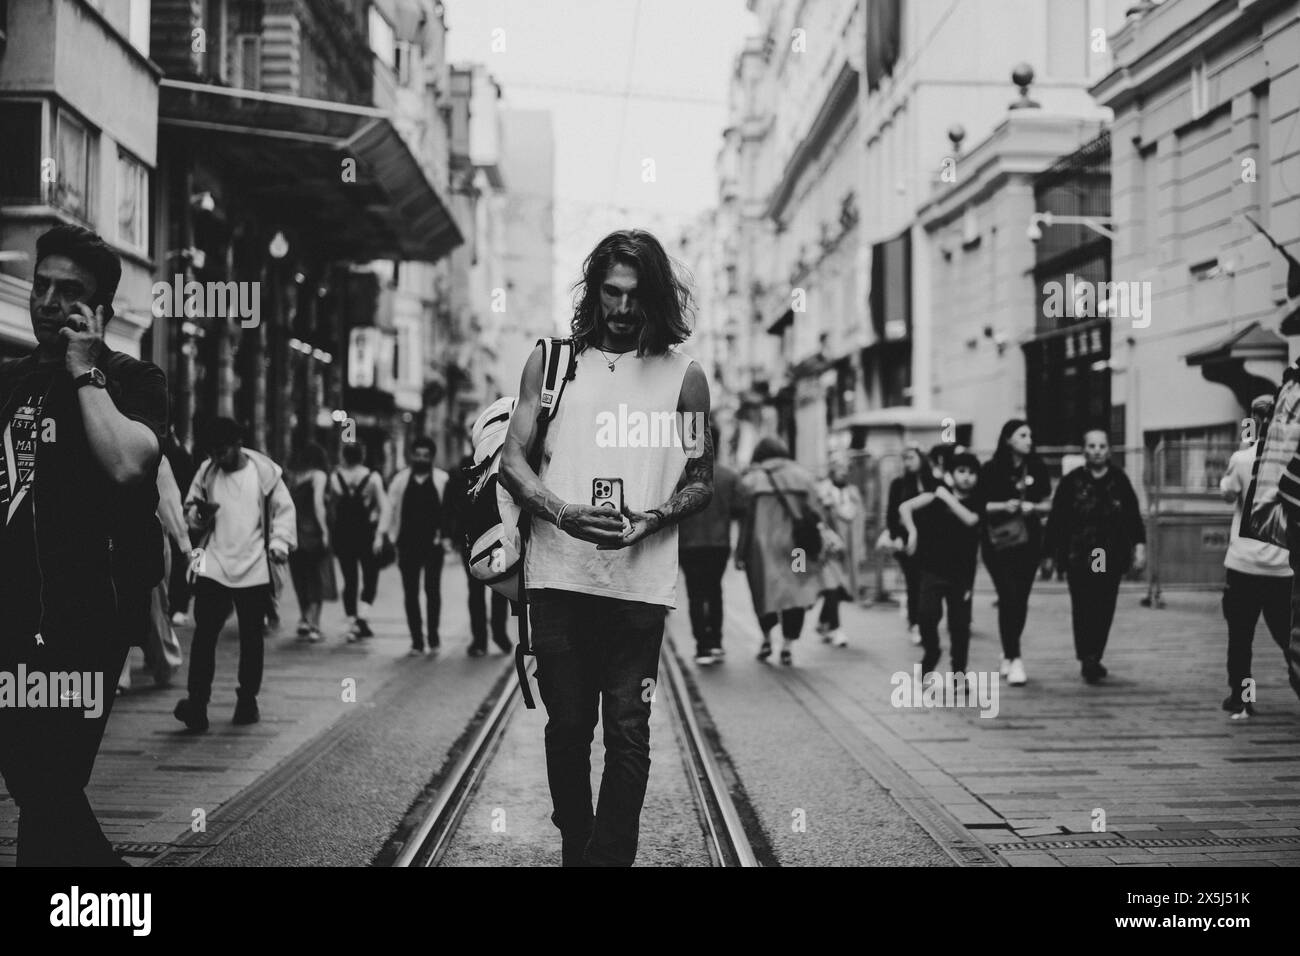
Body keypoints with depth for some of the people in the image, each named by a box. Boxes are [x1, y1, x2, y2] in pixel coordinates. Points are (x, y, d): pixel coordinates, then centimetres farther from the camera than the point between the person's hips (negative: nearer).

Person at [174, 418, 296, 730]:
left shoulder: (265, 471, -3)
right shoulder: (206, 472, 3)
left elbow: (284, 509, 2)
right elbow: (189, 509, 11)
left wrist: (280, 542, -12)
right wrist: (199, 513, -12)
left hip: (254, 569, -1)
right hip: (213, 567, 1)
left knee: (251, 637, 8)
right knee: (204, 634, -9)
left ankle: (247, 700, 22)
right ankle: (197, 703, -12)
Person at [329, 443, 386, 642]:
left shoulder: (335, 477, -2)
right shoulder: (373, 477, -5)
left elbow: (332, 508, -2)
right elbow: (382, 508, -10)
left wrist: (332, 533, 4)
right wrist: (379, 534, -9)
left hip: (342, 534, 2)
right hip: (367, 532, -1)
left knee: (349, 580, 8)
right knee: (370, 578, 9)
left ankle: (352, 625, 7)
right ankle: (362, 616, -11)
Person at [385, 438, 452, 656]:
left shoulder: (442, 480, 0)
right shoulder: (400, 480, 7)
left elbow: (448, 509, -1)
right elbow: (390, 508, 7)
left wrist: (446, 536, -9)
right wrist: (386, 536, 0)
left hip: (433, 544, -2)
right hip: (407, 545, 2)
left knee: (432, 590, -2)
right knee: (410, 593, 3)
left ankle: (433, 637, 8)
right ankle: (416, 640, 8)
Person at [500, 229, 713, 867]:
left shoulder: (683, 376, 6)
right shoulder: (552, 361, 8)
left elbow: (701, 482, 10)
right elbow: (513, 459, 4)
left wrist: (655, 517, -11)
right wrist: (561, 512, -16)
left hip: (641, 581, -1)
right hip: (558, 575, 1)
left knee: (627, 731, -4)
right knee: (567, 725, 7)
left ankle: (610, 856, 1)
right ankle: (574, 847, 25)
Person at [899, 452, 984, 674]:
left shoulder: (976, 503, 4)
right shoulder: (936, 496, 2)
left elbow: (970, 519, -18)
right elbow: (905, 507, -3)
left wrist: (947, 497, -12)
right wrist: (912, 532, -16)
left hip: (961, 572, 1)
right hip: (933, 567, -1)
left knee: (960, 623, 2)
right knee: (927, 614, -16)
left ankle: (959, 671, 16)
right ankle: (930, 653, 10)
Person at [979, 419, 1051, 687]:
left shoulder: (1037, 468, 5)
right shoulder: (991, 469, -4)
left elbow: (1048, 504, 9)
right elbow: (978, 504, -4)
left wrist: (1033, 507, -11)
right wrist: (1003, 506, -19)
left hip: (1028, 541, 4)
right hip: (998, 542, -3)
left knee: (1021, 599, 7)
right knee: (1009, 597, -11)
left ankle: (1008, 655, 23)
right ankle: (1014, 659, -9)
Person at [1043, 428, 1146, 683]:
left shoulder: (1120, 481, 10)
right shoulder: (1071, 482, 2)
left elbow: (1133, 516, 10)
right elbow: (1055, 519, 3)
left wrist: (1139, 544, -1)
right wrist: (1050, 554, 1)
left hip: (1112, 558, 2)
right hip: (1078, 557, -2)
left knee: (1105, 610, 3)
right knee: (1083, 608, -11)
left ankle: (1093, 659, 14)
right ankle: (1088, 659, -15)